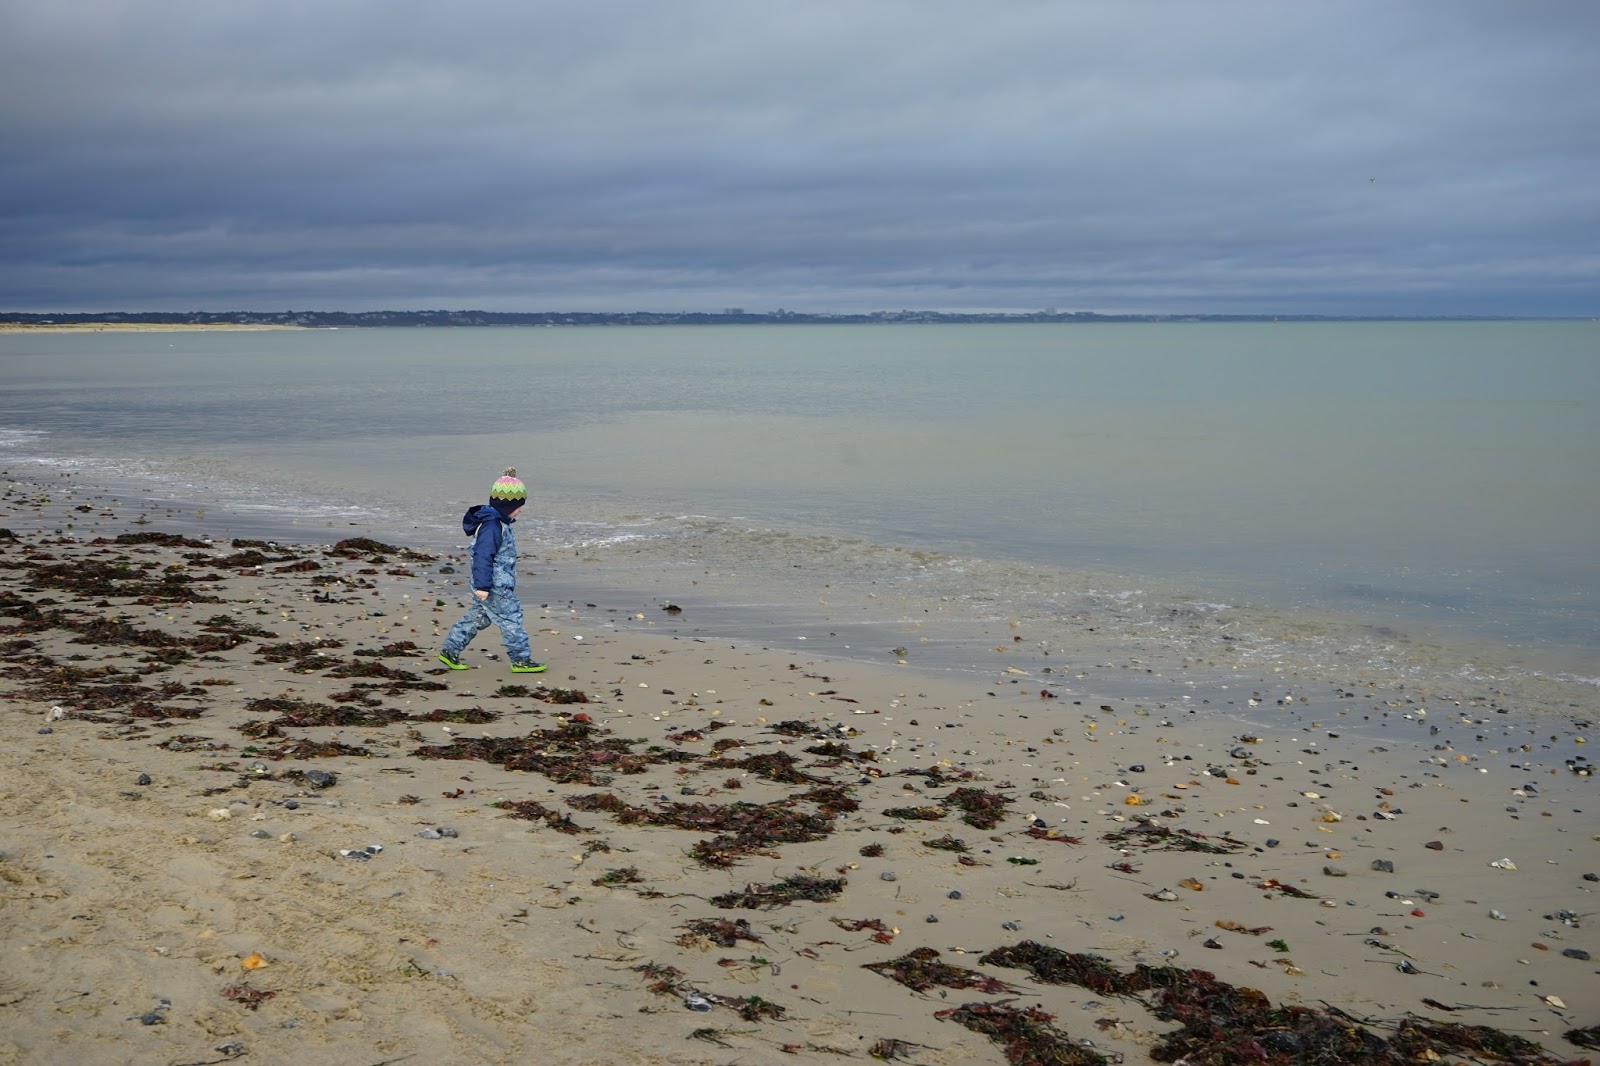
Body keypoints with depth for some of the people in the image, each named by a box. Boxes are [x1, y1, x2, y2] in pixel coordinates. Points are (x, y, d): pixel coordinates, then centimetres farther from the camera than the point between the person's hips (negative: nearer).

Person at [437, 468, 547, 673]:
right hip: (494, 588, -10)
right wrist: (482, 585, -26)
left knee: (476, 618, 16)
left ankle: (450, 651, 21)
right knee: (511, 620, -1)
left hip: (499, 585, 10)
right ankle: (521, 660, 7)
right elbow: (482, 556, -25)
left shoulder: (499, 523, 11)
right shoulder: (492, 527, -22)